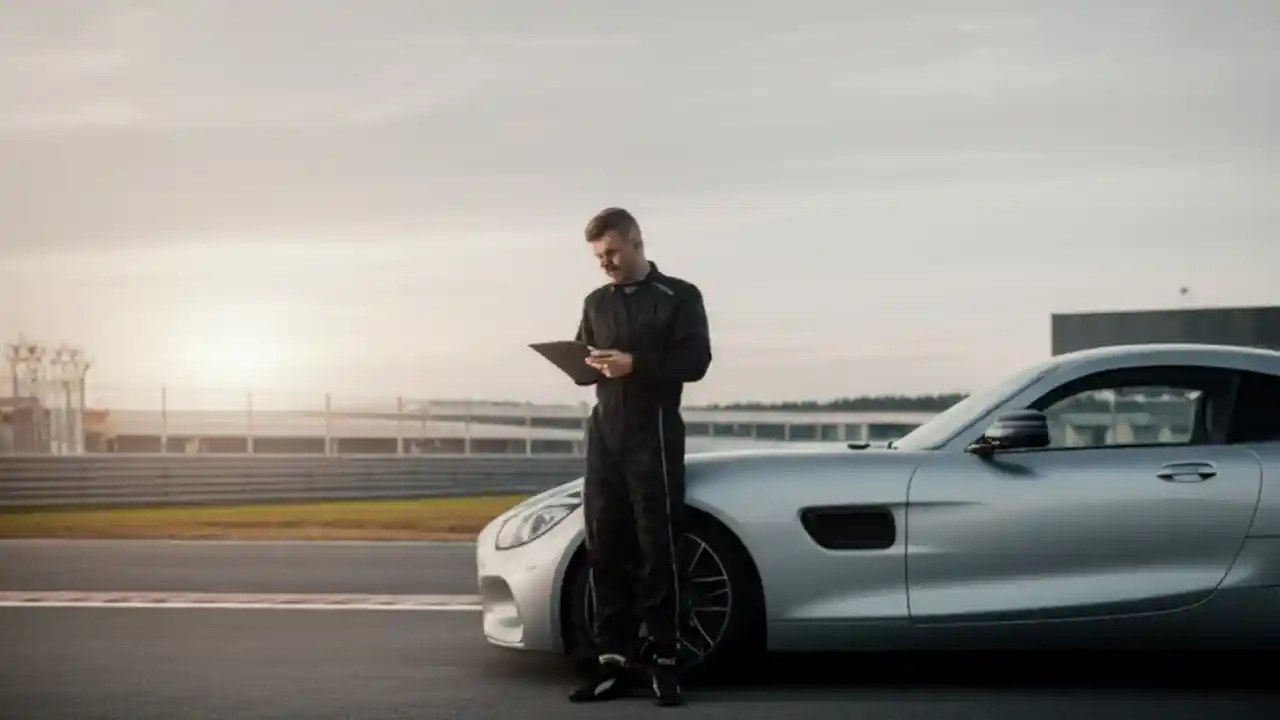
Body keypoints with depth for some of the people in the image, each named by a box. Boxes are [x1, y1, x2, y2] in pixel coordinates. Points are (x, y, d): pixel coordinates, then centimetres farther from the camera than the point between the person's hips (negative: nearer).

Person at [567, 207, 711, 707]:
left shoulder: (680, 296, 3)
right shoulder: (596, 303, 18)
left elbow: (695, 361, -6)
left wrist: (636, 364, -18)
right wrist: (588, 365, -4)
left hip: (653, 434, -4)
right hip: (604, 433, 5)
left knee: (657, 549, -6)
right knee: (603, 549, -2)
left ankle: (665, 661, -2)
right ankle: (614, 660, 1)